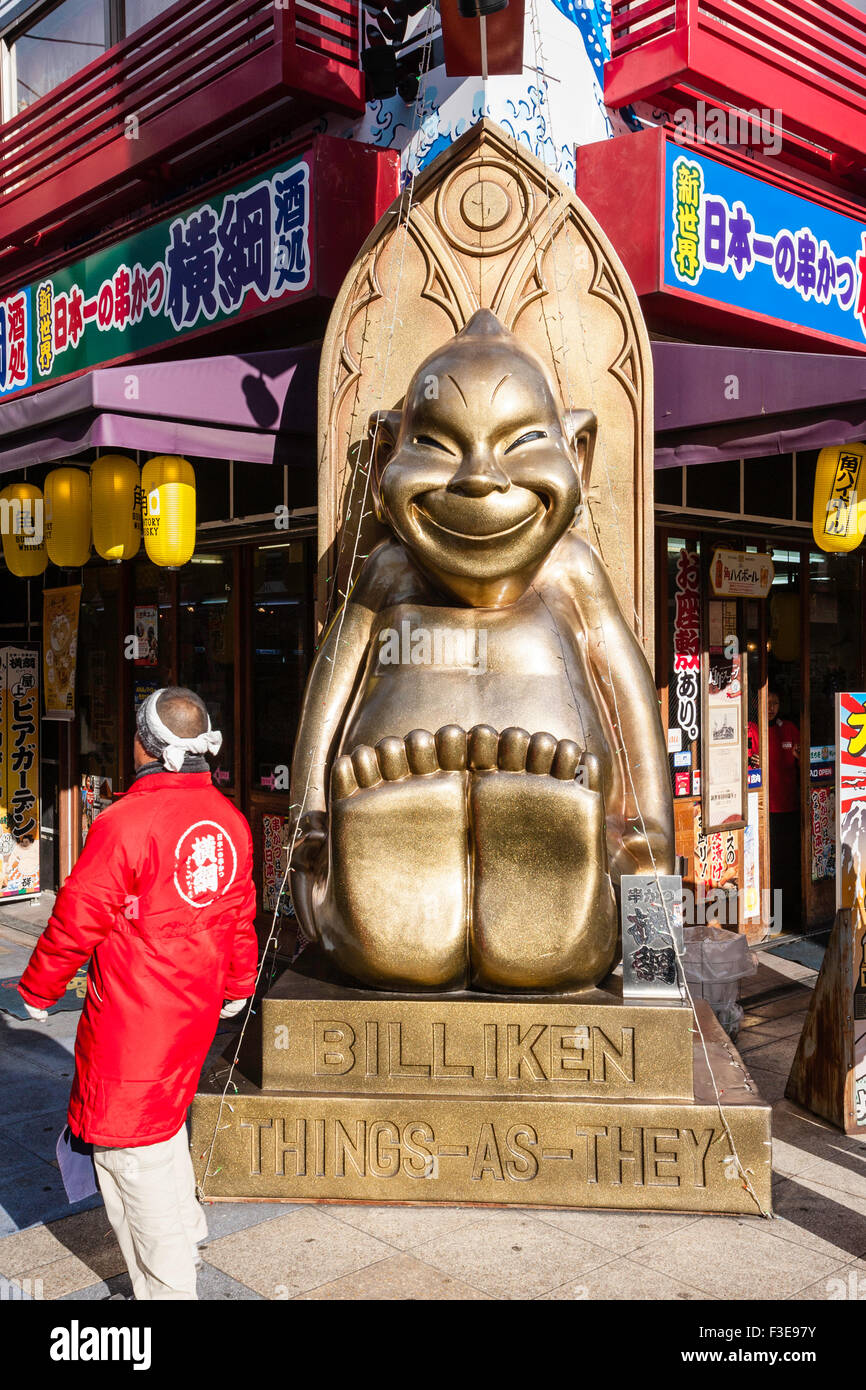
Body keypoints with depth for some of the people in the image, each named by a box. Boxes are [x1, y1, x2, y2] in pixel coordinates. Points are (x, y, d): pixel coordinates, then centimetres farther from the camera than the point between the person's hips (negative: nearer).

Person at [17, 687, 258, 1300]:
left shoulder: (126, 823, -21)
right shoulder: (229, 820, 1)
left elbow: (77, 919, -14)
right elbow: (241, 914, 13)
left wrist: (38, 990, 3)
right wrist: (237, 986, 28)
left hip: (133, 1015, -8)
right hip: (195, 1008, 8)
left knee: (130, 1141, 5)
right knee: (162, 1117, 27)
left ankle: (166, 1285, 13)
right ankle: (187, 1234, 43)